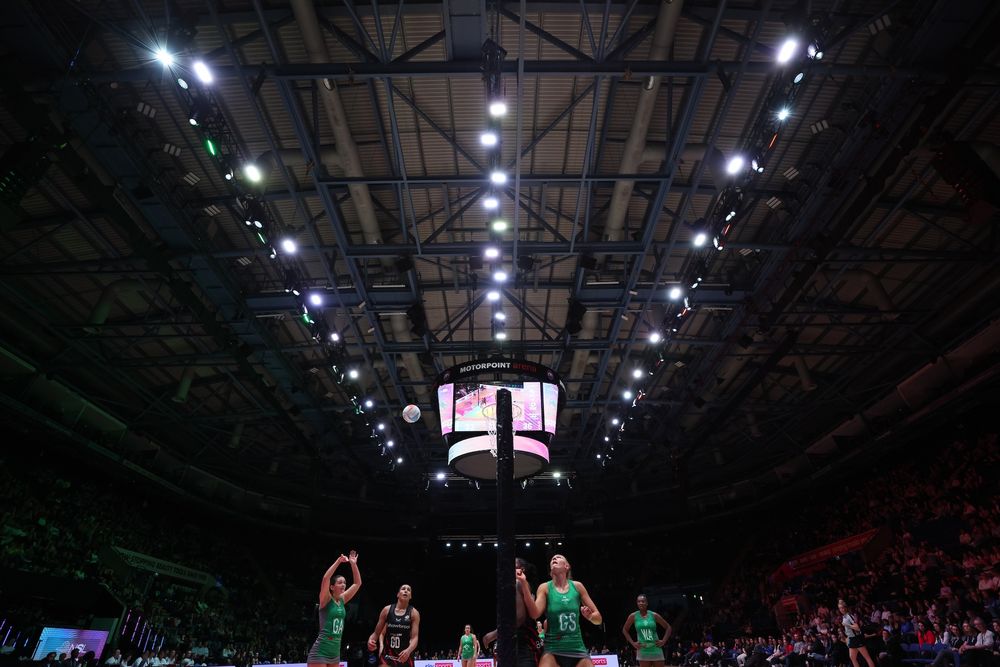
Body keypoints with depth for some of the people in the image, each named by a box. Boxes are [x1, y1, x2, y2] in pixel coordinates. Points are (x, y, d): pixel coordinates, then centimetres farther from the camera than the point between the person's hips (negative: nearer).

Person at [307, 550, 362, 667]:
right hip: (320, 652, -7)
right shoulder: (326, 600, -9)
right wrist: (338, 561, -28)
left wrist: (353, 564, 3)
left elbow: (357, 583, 11)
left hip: (335, 651, 7)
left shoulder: (342, 600, 8)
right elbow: (325, 578, -27)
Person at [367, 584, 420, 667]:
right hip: (387, 654, 0)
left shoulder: (414, 613, -4)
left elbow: (415, 637, -12)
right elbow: (377, 633, 5)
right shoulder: (387, 610, 0)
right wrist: (371, 640, -18)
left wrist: (408, 650, -32)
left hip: (405, 655, 0)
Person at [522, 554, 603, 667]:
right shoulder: (545, 587, 0)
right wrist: (524, 584, -28)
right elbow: (535, 614, -18)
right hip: (552, 649, -2)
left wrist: (589, 616, -15)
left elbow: (598, 619, 9)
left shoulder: (577, 586, 4)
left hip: (577, 649, 2)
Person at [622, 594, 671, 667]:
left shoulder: (654, 615, -1)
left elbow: (668, 628, 8)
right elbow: (624, 630, 11)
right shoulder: (633, 616, -1)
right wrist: (632, 643, 3)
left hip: (656, 649, 1)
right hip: (643, 651, -1)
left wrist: (663, 641, -1)